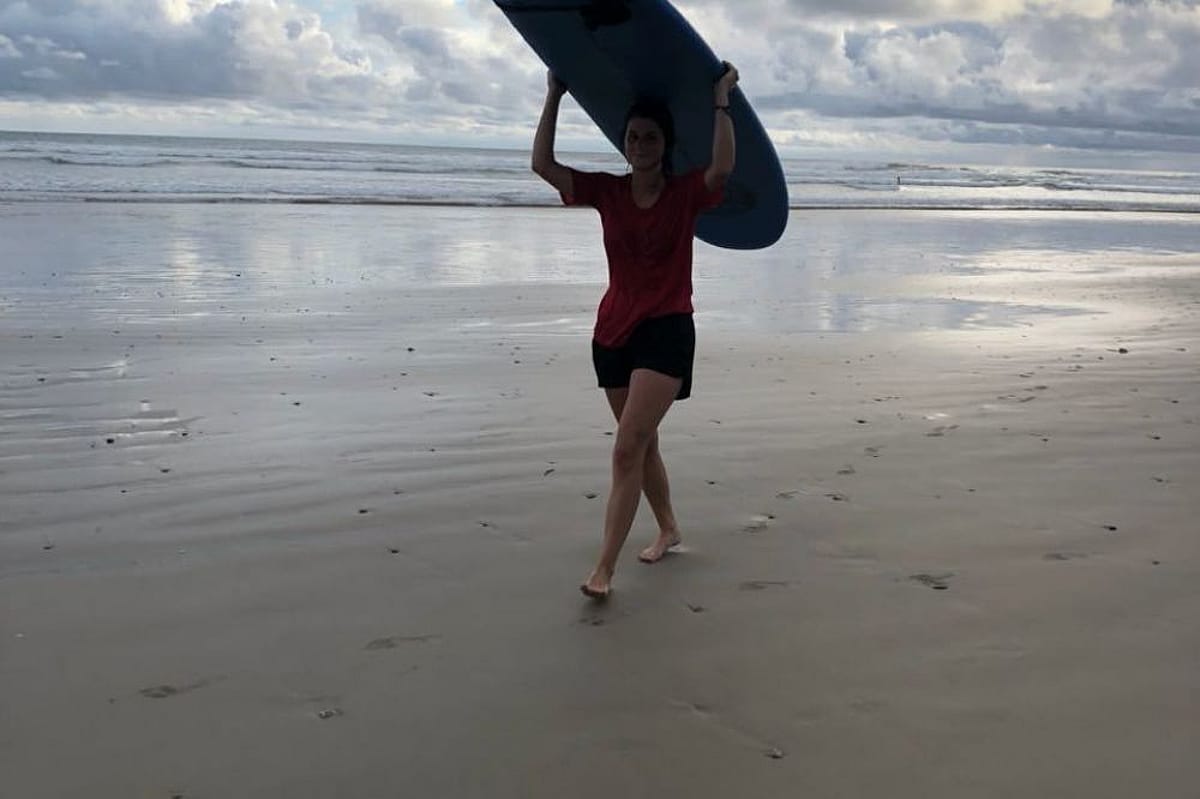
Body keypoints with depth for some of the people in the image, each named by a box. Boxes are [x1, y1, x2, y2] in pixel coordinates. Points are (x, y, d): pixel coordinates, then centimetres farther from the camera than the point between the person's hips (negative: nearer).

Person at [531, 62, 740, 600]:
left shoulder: (686, 193, -5)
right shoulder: (606, 192, 3)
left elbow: (723, 168, -27)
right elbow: (542, 164, -5)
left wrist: (721, 101, -21)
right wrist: (553, 98, -6)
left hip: (667, 331, -5)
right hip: (613, 331, 5)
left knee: (627, 449, -15)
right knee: (642, 443, 18)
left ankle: (604, 568, -13)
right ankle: (668, 529, 40)